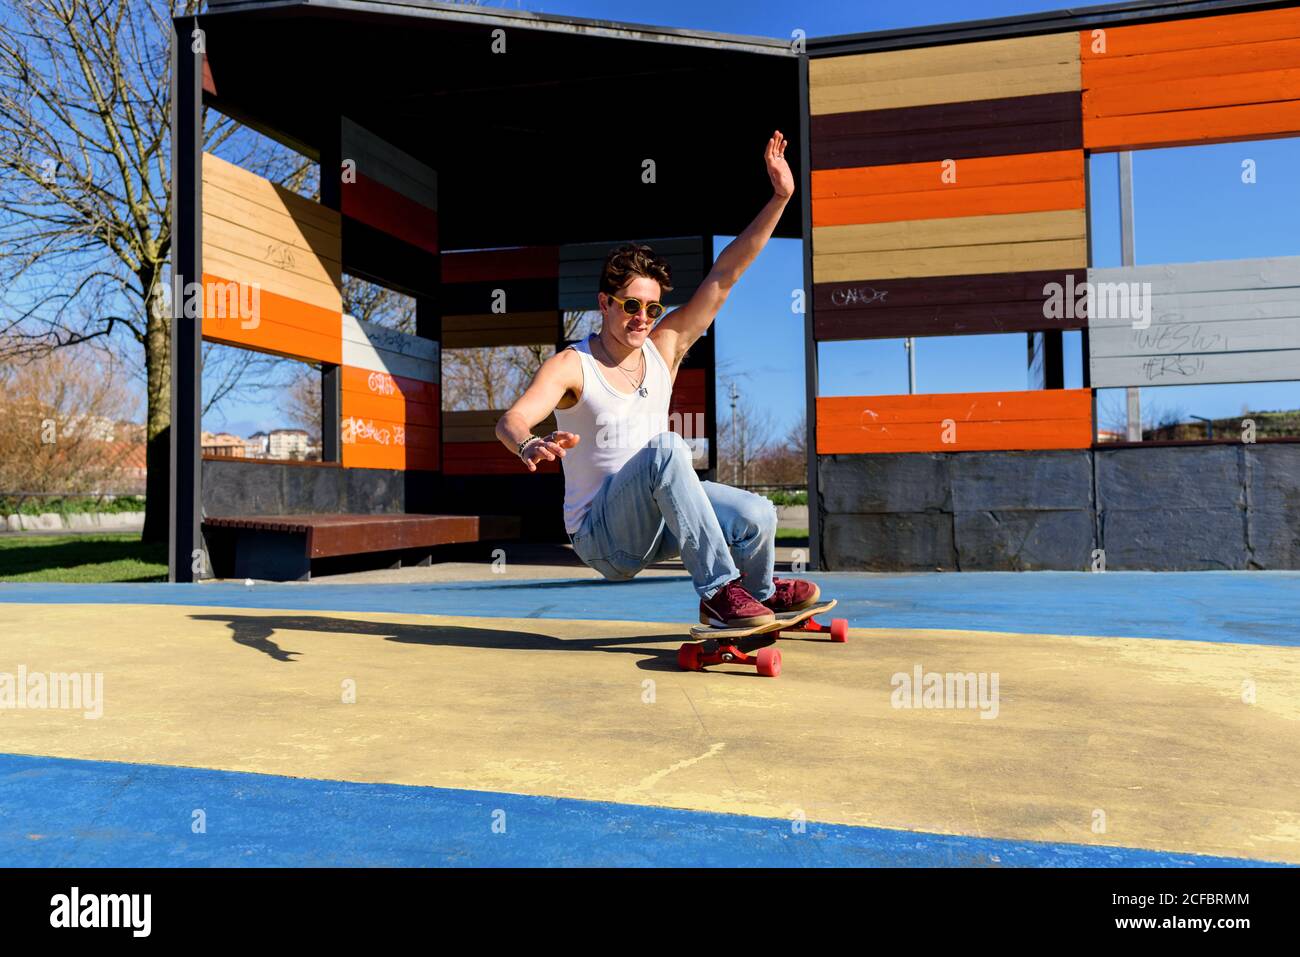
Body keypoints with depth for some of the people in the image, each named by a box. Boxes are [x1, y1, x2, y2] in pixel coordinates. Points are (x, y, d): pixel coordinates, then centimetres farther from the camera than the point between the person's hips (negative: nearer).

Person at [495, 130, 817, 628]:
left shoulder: (665, 345, 2)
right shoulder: (570, 366, -12)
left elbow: (724, 275, -1)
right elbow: (510, 420, -28)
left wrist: (779, 198, -6)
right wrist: (529, 445, -54)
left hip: (656, 518, 5)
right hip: (599, 533, -5)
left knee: (757, 515, -21)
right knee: (665, 449, -34)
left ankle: (759, 592, 13)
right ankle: (718, 592, -29)